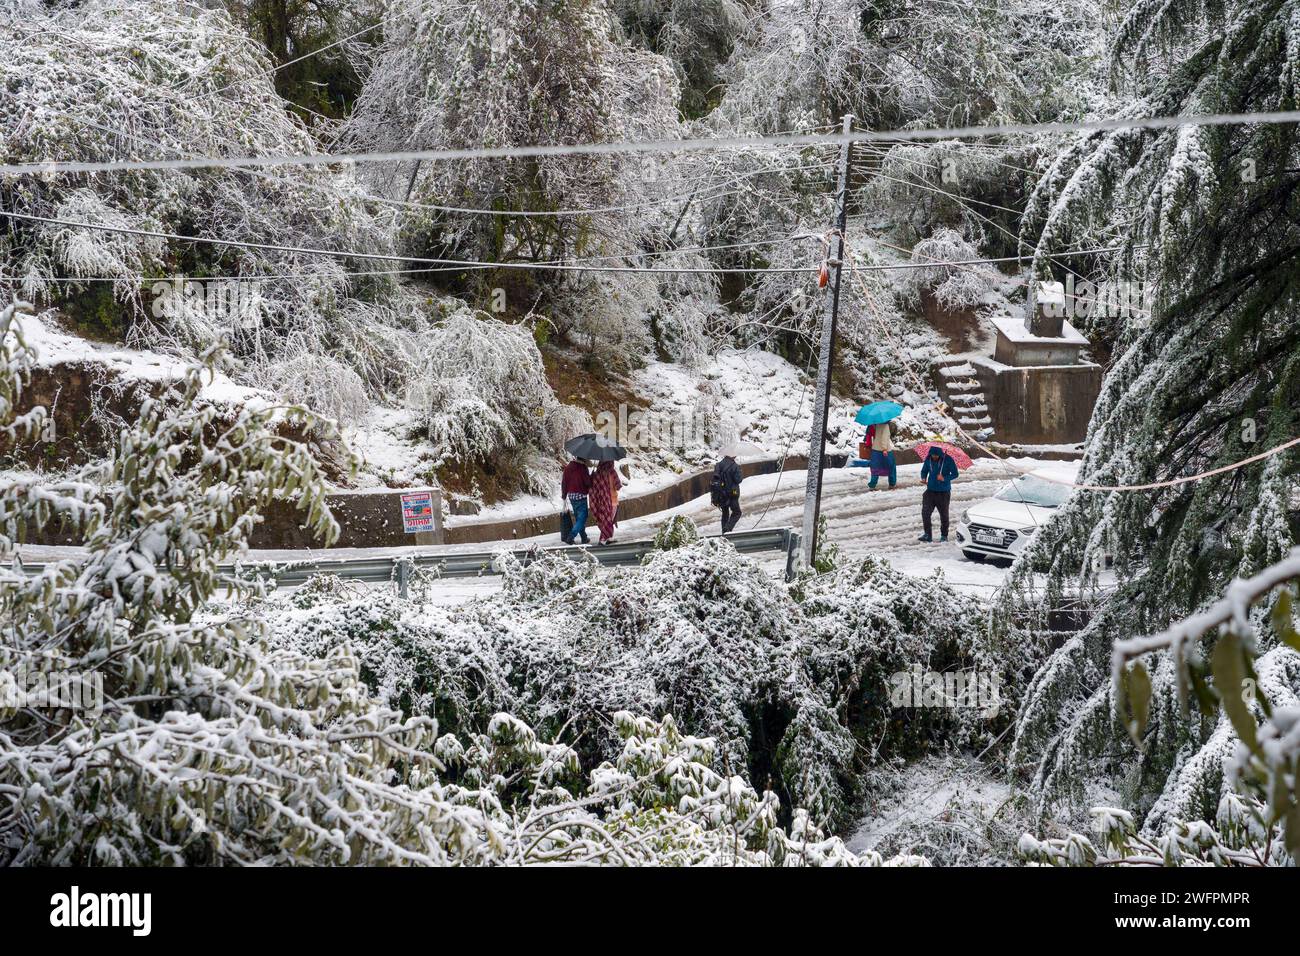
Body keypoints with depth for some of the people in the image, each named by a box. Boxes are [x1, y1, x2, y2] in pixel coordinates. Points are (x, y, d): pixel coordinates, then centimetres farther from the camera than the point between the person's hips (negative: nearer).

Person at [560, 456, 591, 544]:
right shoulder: (583, 468, -15)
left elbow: (564, 482, 7)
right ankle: (570, 537, -15)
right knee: (582, 518, -2)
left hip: (571, 495, 7)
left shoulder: (568, 467, 4)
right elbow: (587, 482, -13)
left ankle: (584, 538, 25)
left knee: (578, 518, 17)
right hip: (581, 496, -7)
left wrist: (564, 495, 15)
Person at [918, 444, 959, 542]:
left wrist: (945, 478, -23)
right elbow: (924, 470, 13)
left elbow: (955, 474, -6)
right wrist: (923, 478, -10)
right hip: (931, 490, 3)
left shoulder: (948, 459, -10)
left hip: (944, 492, -3)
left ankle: (944, 536, 21)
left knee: (944, 514, 7)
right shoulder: (928, 459, -1)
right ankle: (927, 535, 0)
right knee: (925, 512, -8)